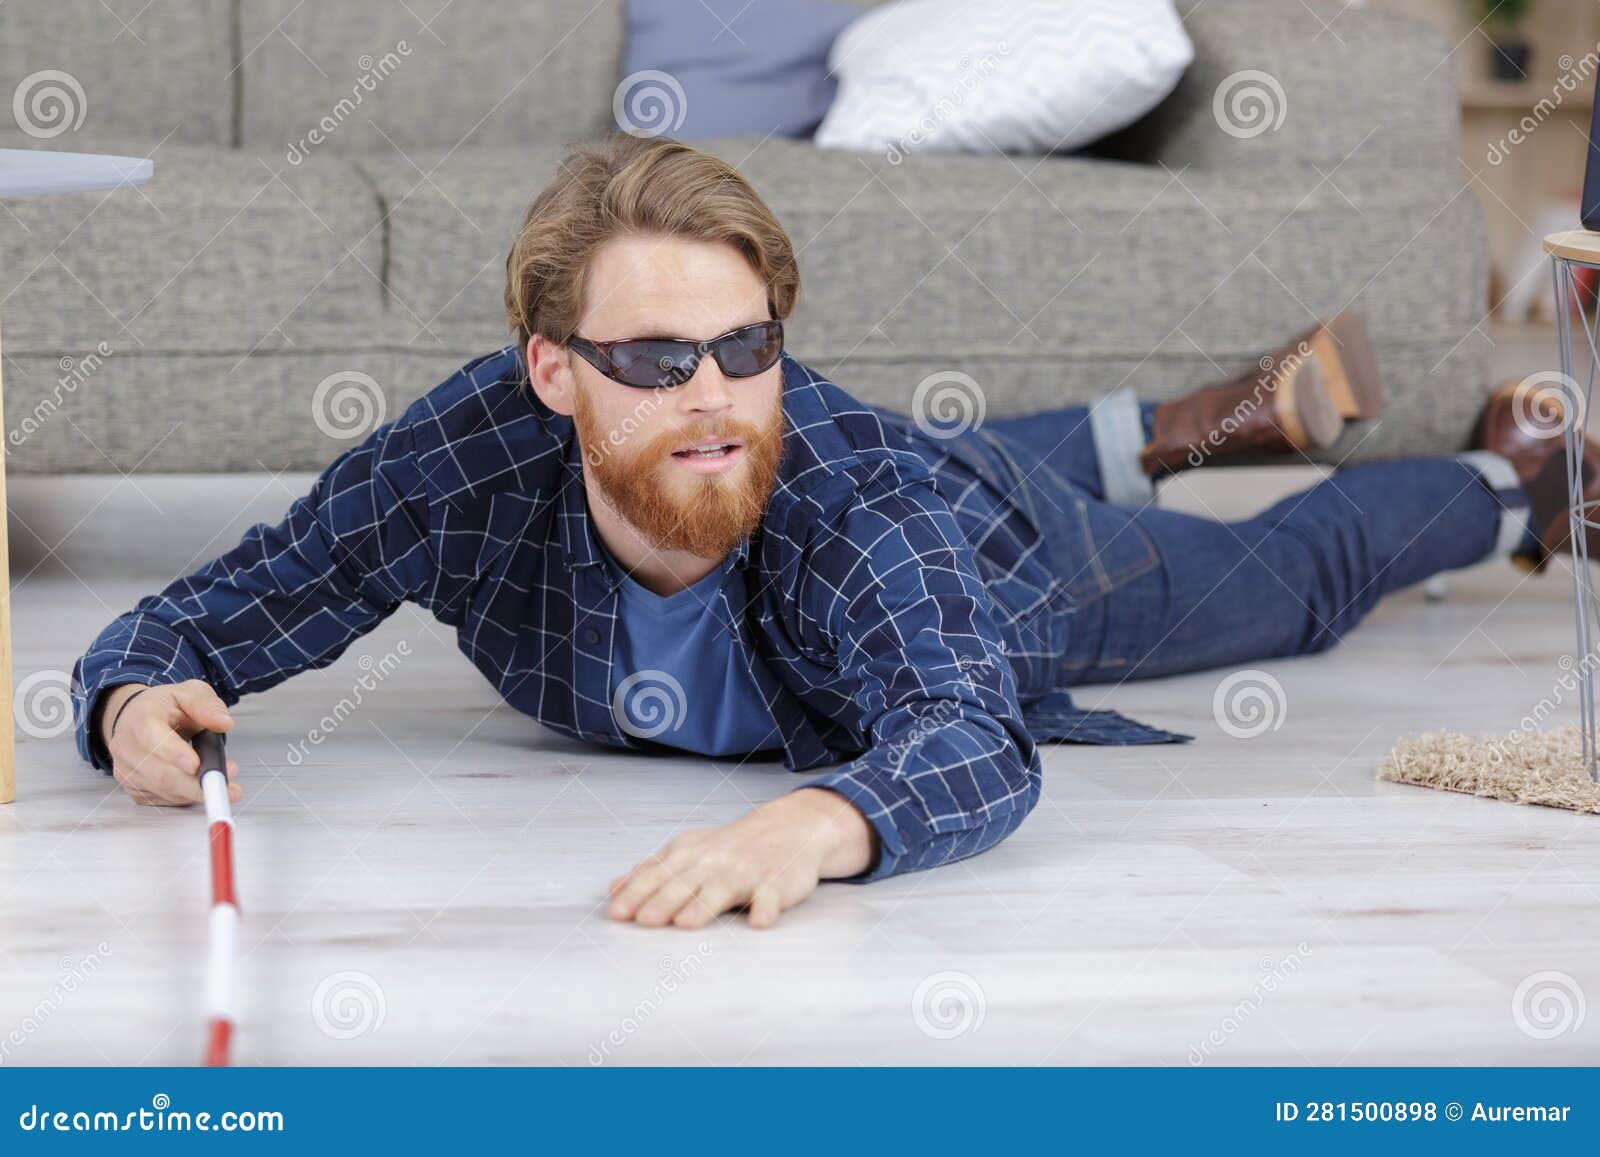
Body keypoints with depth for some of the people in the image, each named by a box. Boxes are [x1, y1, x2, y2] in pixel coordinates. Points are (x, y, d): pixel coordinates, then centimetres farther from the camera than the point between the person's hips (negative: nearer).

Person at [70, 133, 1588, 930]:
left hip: (1019, 559, -3)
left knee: (1288, 583, 28)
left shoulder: (854, 495, -51)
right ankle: (1175, 431, 67)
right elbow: (202, 617, -32)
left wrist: (816, 821, -87)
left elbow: (979, 748, -67)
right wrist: (137, 698, -55)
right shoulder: (470, 454, -42)